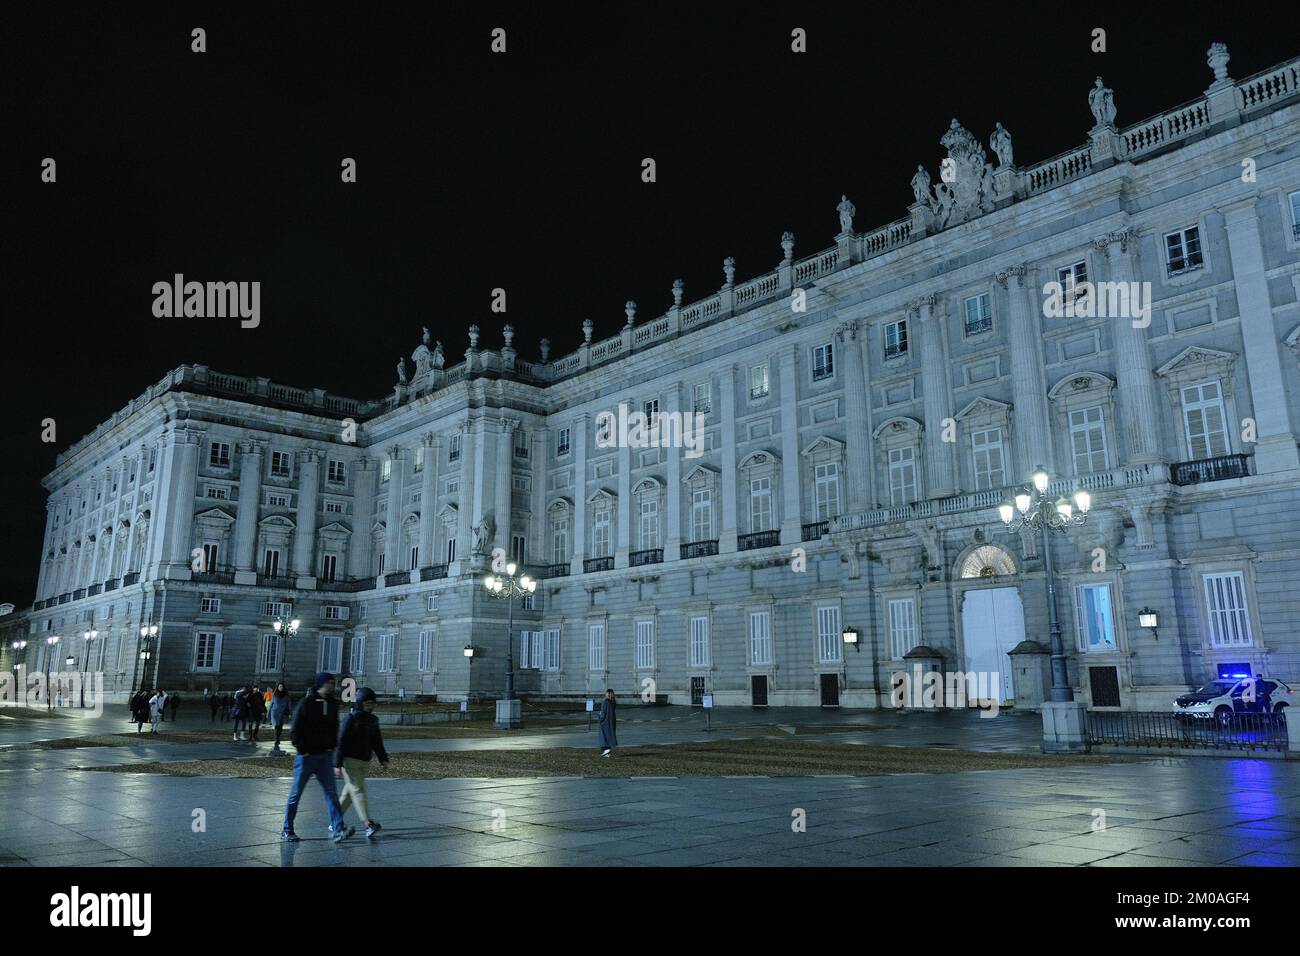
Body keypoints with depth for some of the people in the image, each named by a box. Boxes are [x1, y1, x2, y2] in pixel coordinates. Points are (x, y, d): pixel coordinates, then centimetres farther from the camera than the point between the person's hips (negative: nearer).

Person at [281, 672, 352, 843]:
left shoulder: (332, 703, 8)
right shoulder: (306, 703, -11)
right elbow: (294, 730, -10)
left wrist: (332, 745, 9)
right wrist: (302, 750, -12)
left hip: (325, 755, 5)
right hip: (306, 756, -5)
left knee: (331, 792, -3)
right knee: (296, 793, 7)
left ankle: (337, 830, -6)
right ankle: (287, 830, 20)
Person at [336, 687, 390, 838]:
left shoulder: (373, 720, 8)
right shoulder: (350, 719, -12)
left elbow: (377, 741, 15)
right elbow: (341, 741, -14)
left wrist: (383, 758, 7)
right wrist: (338, 764, -17)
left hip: (364, 761, 7)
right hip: (349, 760, -7)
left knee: (349, 792, 14)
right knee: (358, 791, -12)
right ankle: (368, 825, -18)